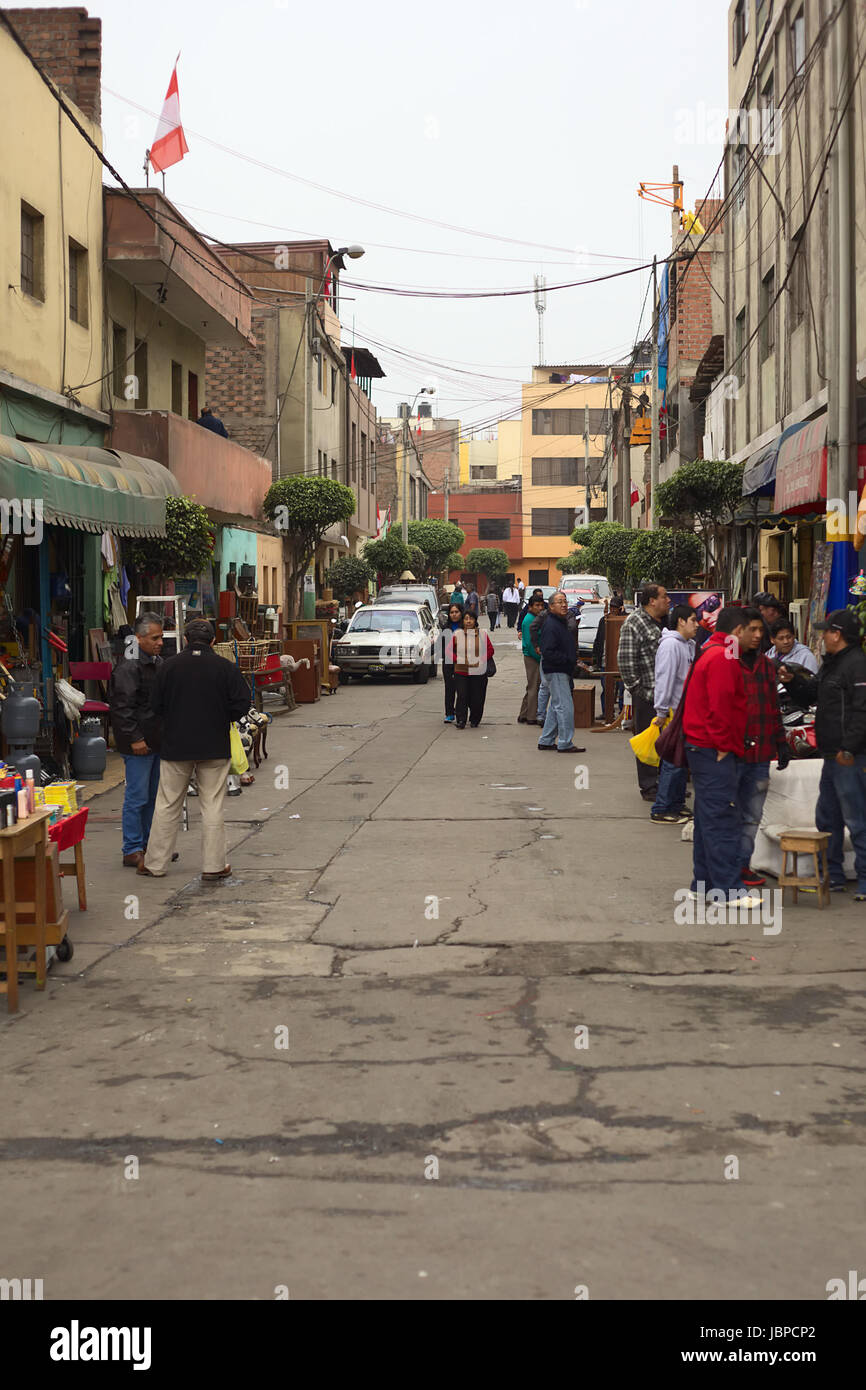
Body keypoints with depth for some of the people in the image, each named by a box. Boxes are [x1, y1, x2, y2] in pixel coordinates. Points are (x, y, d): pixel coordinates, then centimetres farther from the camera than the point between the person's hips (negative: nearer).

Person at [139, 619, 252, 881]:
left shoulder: (169, 666, -3)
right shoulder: (225, 668, -6)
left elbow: (156, 705, 1)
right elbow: (241, 704, -5)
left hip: (176, 747, 1)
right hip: (215, 749, -1)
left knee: (167, 806, 9)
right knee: (212, 807, 5)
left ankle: (155, 863, 14)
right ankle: (213, 865, 6)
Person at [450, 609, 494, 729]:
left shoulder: (482, 634, 3)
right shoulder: (457, 634, 3)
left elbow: (490, 650, 7)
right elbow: (449, 650, 8)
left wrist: (481, 661, -6)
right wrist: (458, 660, -7)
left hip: (479, 672, 0)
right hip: (461, 671, 0)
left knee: (477, 698, 3)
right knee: (462, 696, -9)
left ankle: (475, 720, 20)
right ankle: (461, 721, -4)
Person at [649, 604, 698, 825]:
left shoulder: (689, 645, 16)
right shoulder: (671, 645, -15)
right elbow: (664, 679, -19)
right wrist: (662, 712, -21)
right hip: (673, 713, -10)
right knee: (673, 762, -9)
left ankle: (677, 806, 21)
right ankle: (660, 811, -5)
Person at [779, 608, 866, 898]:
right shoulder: (832, 664, 18)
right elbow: (813, 694, 29)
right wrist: (792, 681, 11)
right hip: (833, 756, 11)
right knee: (827, 818, 17)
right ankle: (832, 876, 26)